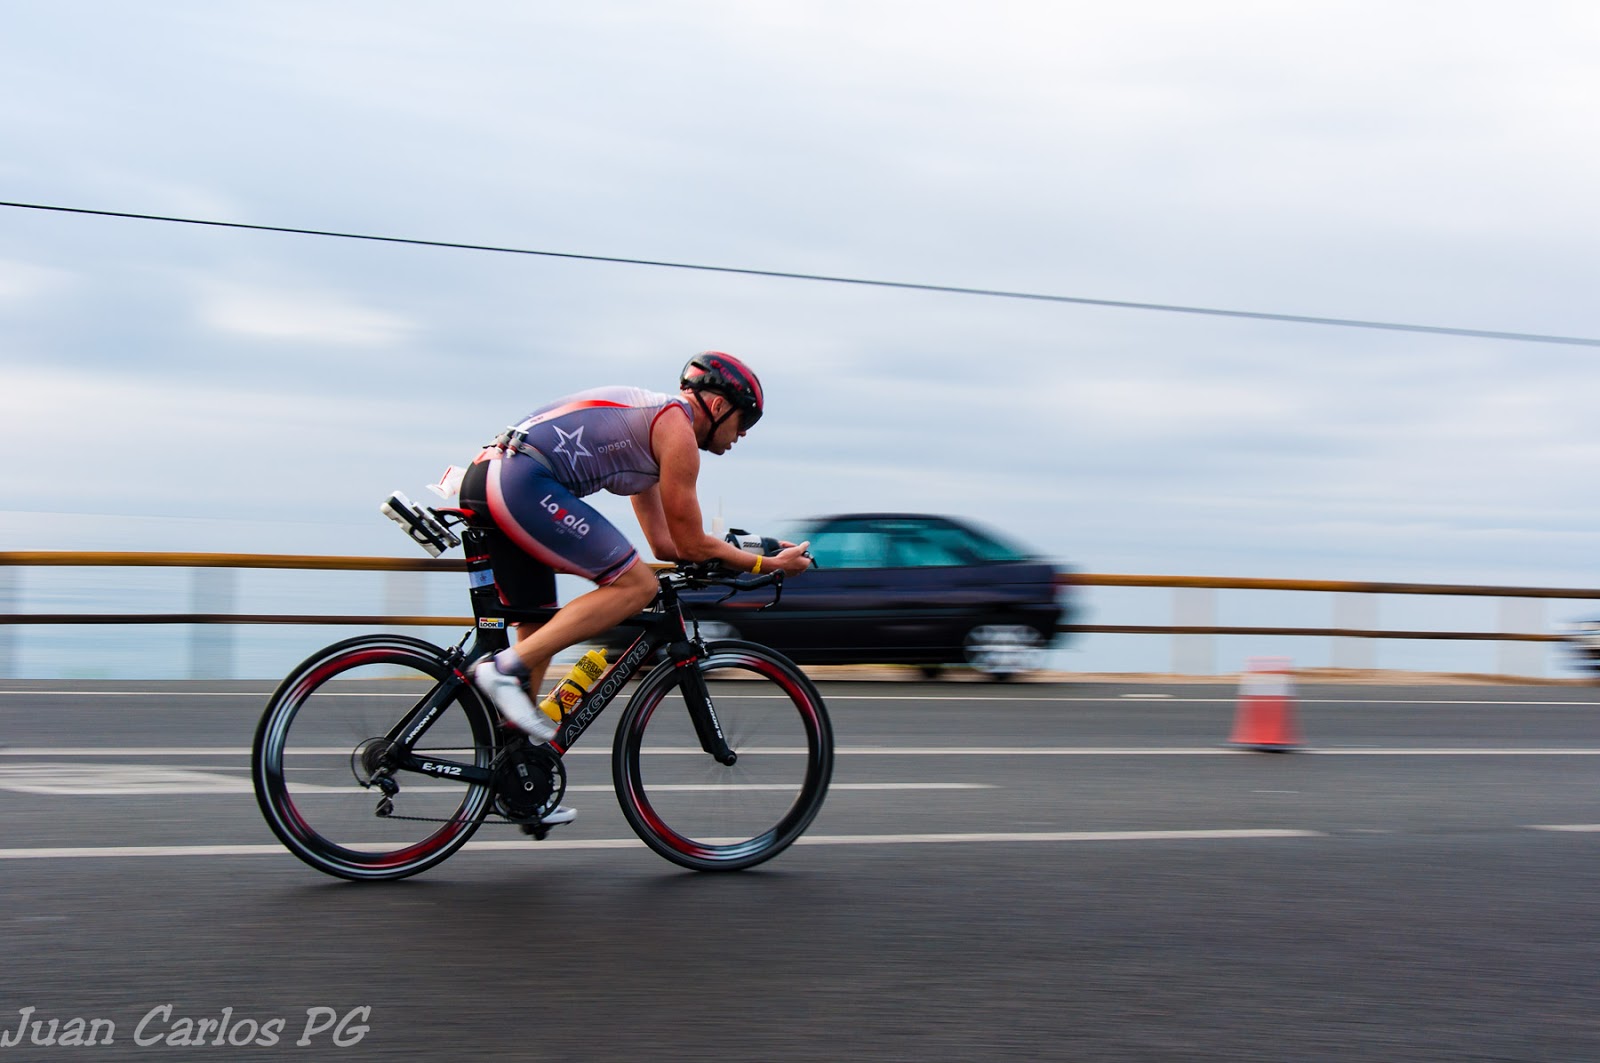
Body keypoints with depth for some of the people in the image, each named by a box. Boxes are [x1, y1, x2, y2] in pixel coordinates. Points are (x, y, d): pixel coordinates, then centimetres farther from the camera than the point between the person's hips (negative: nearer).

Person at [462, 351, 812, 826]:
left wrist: (751, 554, 32)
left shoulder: (648, 421, 29)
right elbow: (691, 545, 0)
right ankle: (506, 667, -13)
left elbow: (665, 543, 31)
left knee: (539, 629, 17)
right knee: (635, 586, -9)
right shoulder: (677, 427, 0)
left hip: (484, 480, 10)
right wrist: (769, 565, 10)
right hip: (522, 483, -10)